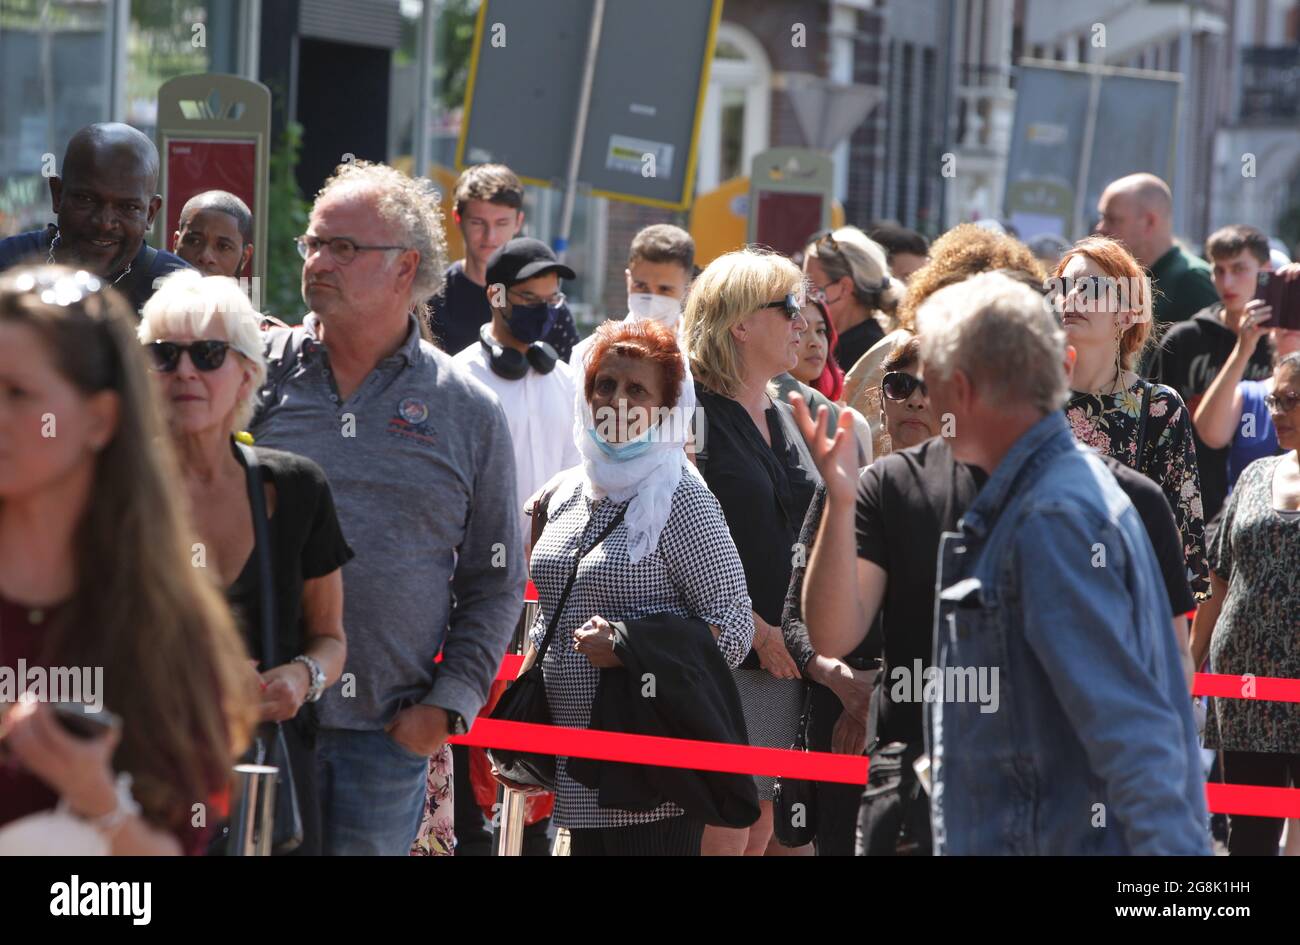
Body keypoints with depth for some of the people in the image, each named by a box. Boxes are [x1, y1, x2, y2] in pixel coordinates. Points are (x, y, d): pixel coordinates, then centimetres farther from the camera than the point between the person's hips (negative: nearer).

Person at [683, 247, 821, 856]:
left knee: (762, 829, 7)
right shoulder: (694, 414, -8)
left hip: (784, 661, 8)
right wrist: (757, 629, -15)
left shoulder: (784, 419, 18)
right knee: (721, 833, -9)